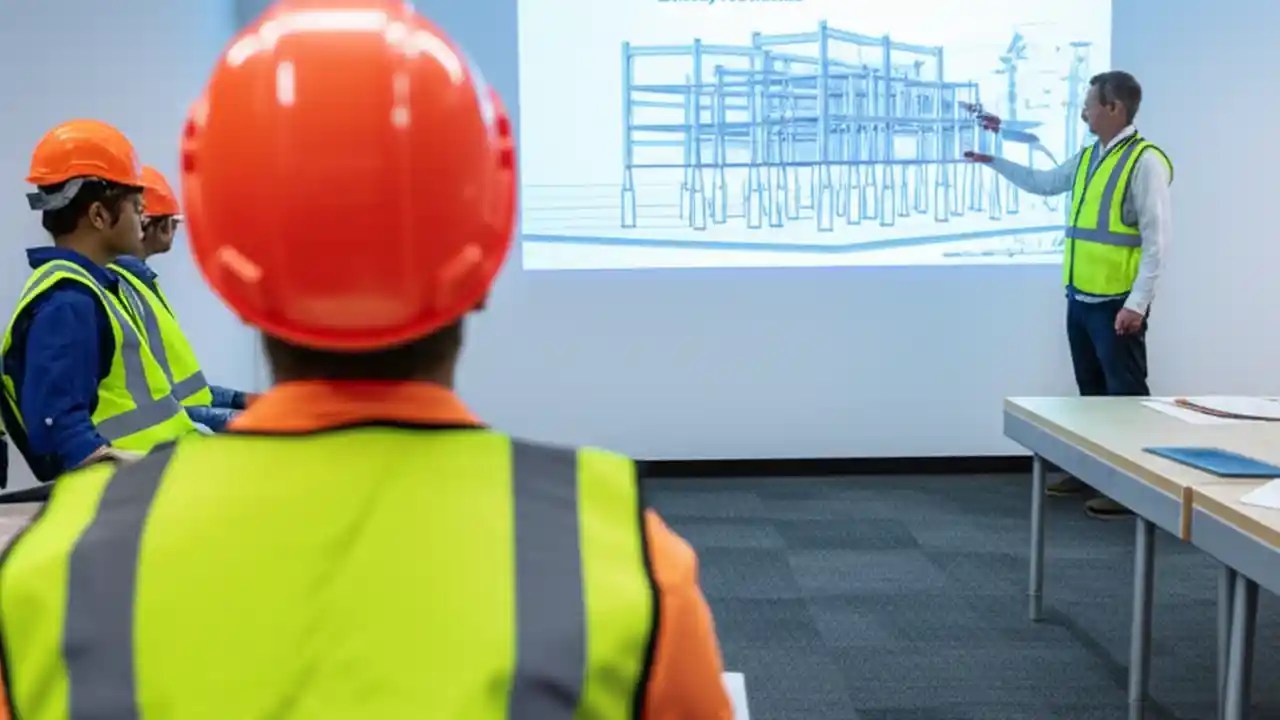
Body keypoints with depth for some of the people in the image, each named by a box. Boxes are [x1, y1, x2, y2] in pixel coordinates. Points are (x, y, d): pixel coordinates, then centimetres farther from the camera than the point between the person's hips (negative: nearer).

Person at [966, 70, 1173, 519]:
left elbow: (1157, 238, -16)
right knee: (1092, 391, 17)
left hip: (1117, 303, -8)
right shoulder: (1087, 158, 12)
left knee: (1125, 394, -1)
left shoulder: (1145, 162, -13)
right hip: (1081, 298, 9)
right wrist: (994, 159, 19)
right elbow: (1043, 183, 26)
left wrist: (1137, 303, -20)